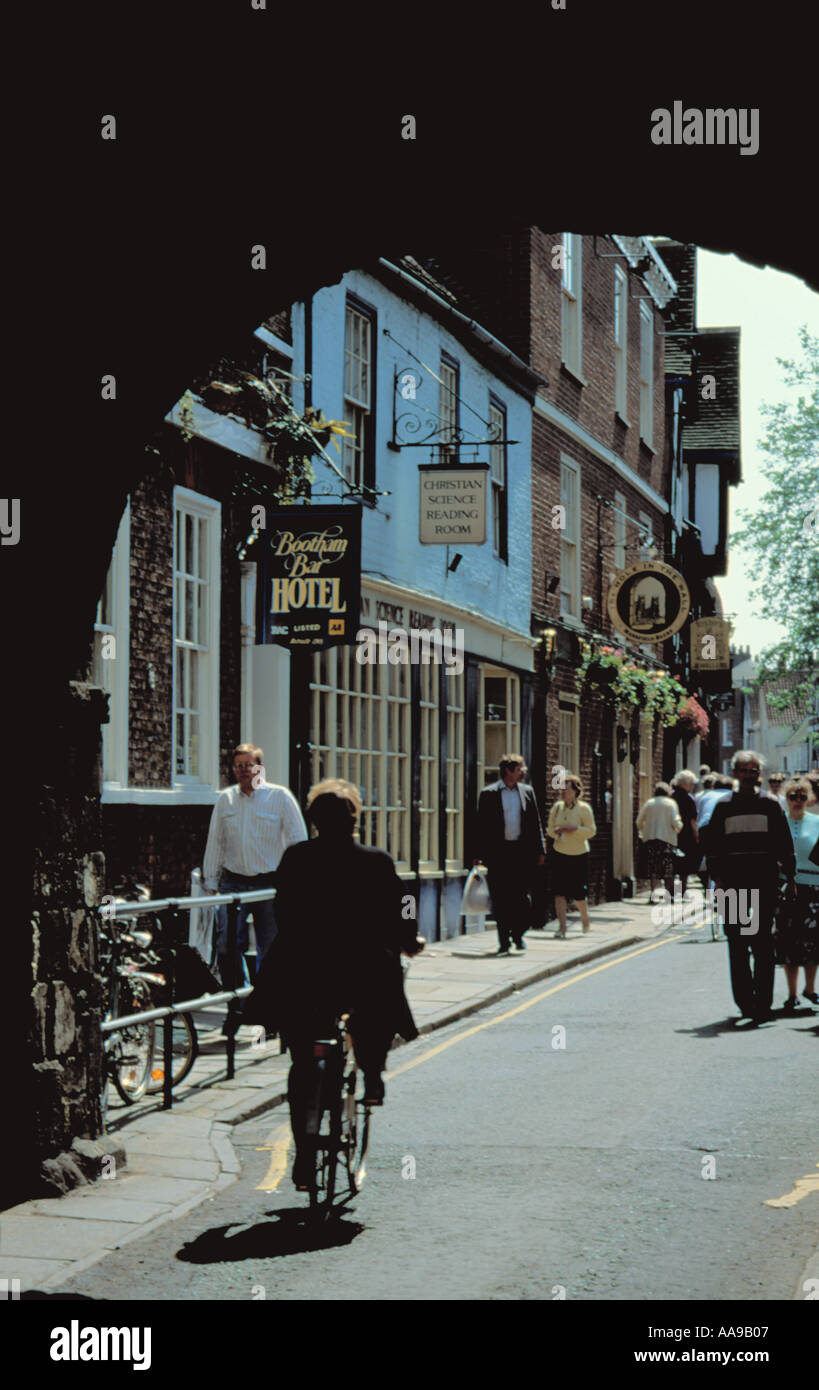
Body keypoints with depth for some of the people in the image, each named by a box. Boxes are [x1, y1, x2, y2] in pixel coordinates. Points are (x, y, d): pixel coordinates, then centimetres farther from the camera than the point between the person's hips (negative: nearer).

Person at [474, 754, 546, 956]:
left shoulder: (527, 792, 11)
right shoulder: (488, 794, 1)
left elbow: (536, 823, 13)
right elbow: (481, 826, 2)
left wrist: (540, 850, 8)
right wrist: (479, 854, -2)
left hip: (523, 851, 2)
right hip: (498, 852, -2)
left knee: (522, 897, 2)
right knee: (500, 900, 1)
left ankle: (518, 935, 19)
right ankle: (503, 942, 7)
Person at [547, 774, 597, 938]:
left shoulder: (584, 808, -7)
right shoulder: (557, 807, 5)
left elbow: (591, 831, -7)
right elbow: (550, 829, 13)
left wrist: (575, 828, -22)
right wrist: (556, 831, -10)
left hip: (578, 855, -3)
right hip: (559, 854, 3)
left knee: (578, 894, 2)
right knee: (559, 892, -6)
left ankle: (585, 918, 31)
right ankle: (562, 927, -3)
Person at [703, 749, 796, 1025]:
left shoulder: (770, 806, 7)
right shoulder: (724, 807, 8)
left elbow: (785, 845, 10)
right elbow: (712, 846, 8)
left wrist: (790, 879, 5)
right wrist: (718, 878, -2)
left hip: (765, 882, -1)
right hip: (733, 883, 1)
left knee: (763, 945, -3)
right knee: (737, 945, 1)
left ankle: (762, 1004, -1)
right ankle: (745, 1001, 9)